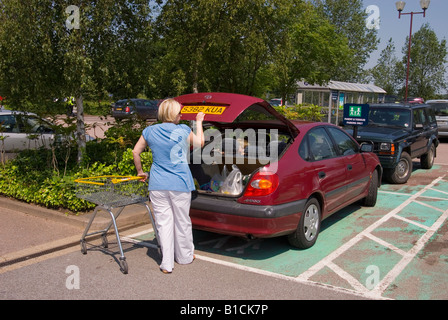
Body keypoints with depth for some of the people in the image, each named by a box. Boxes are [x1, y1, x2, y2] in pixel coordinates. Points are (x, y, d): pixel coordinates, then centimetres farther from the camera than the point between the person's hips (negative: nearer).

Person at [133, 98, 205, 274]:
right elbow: (200, 143, 9)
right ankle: (185, 257, 31)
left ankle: (167, 264, 10)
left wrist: (140, 171, 22)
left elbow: (136, 152, 9)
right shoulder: (183, 131, -7)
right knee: (182, 221, 14)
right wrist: (199, 122, 21)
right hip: (180, 184, -2)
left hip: (157, 185, 2)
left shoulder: (150, 131, 2)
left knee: (163, 222, 7)